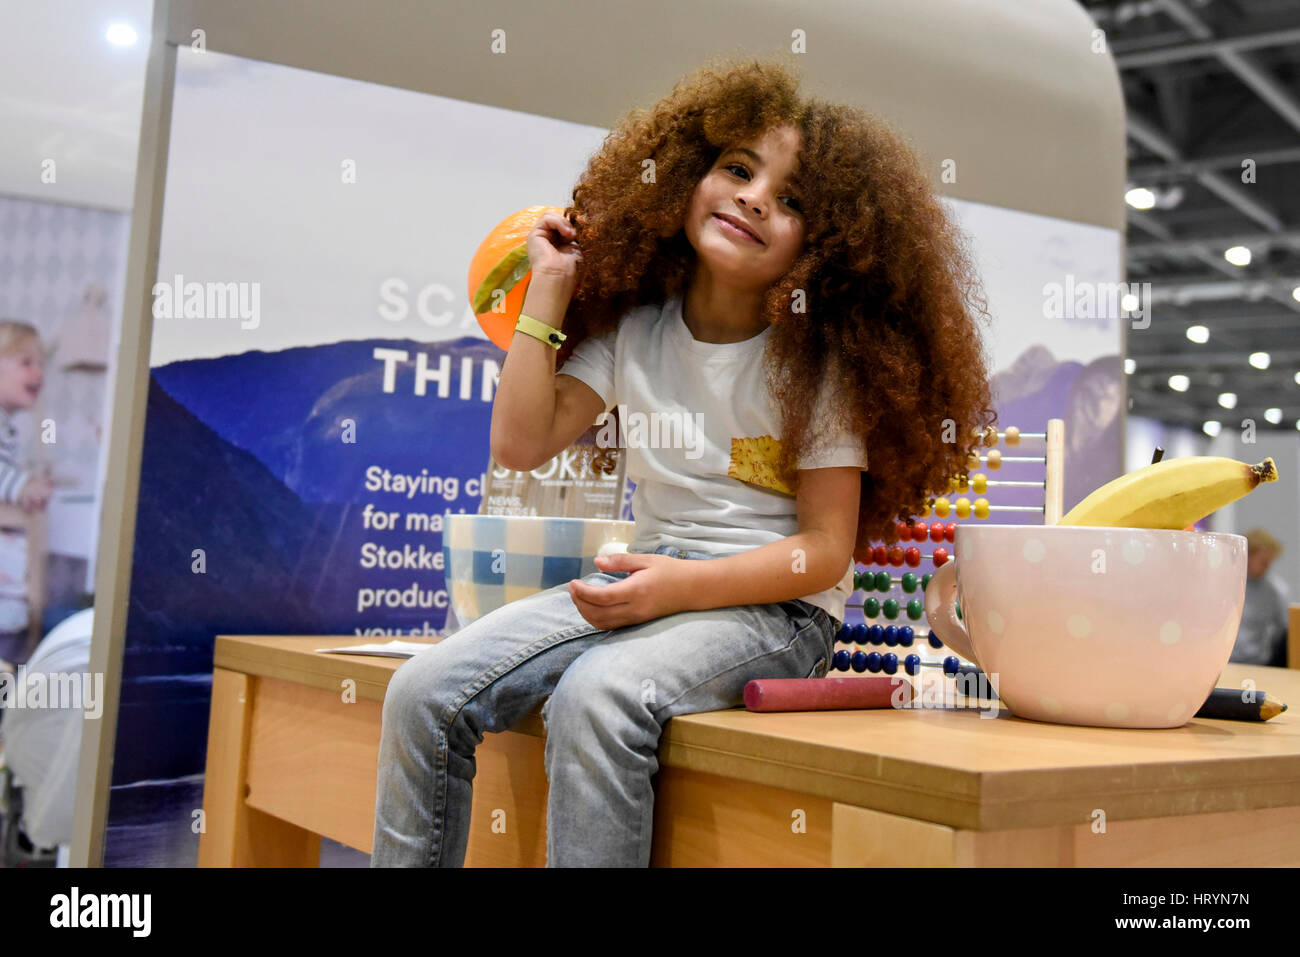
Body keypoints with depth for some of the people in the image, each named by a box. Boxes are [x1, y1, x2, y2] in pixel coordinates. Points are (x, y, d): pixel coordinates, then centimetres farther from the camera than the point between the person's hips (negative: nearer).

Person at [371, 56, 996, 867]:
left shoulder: (821, 363, -5)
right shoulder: (632, 330, 8)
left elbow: (826, 549, -8)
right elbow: (521, 444, -1)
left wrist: (687, 586, -21)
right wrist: (549, 290, 0)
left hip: (775, 607, -4)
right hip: (647, 578, 5)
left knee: (596, 696, -35)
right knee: (424, 694, -13)